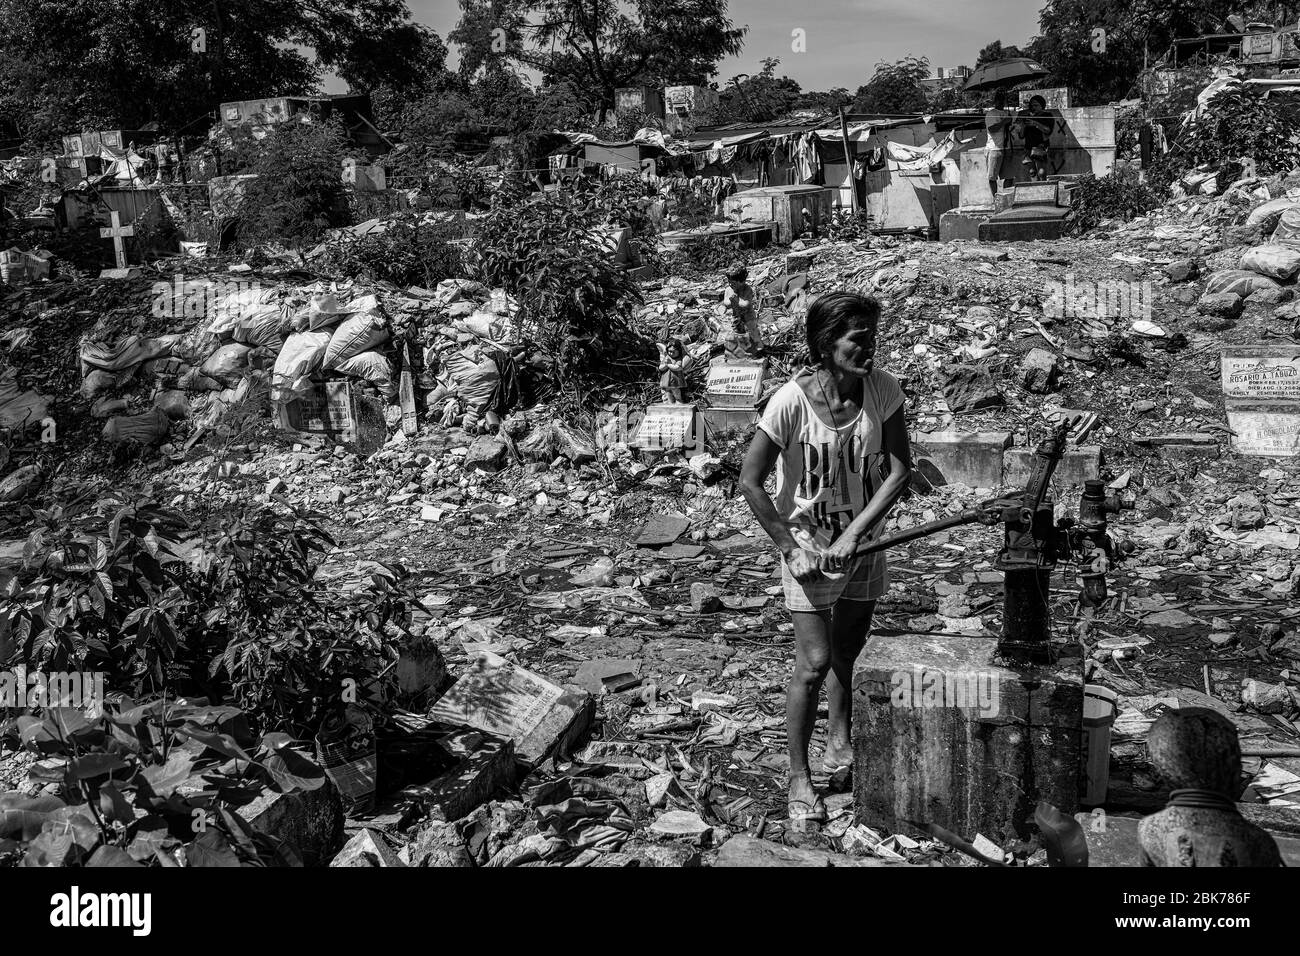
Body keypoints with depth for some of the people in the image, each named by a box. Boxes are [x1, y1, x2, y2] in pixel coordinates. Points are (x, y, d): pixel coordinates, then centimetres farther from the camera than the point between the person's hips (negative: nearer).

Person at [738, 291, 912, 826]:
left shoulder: (882, 389, -12)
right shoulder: (792, 401, -23)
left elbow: (899, 471, -12)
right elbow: (750, 482, -17)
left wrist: (854, 534, -20)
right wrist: (789, 546, -17)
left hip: (863, 541, 4)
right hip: (807, 544, -4)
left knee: (847, 654, 19)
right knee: (814, 664, -7)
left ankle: (839, 743, 43)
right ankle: (799, 778, 10)